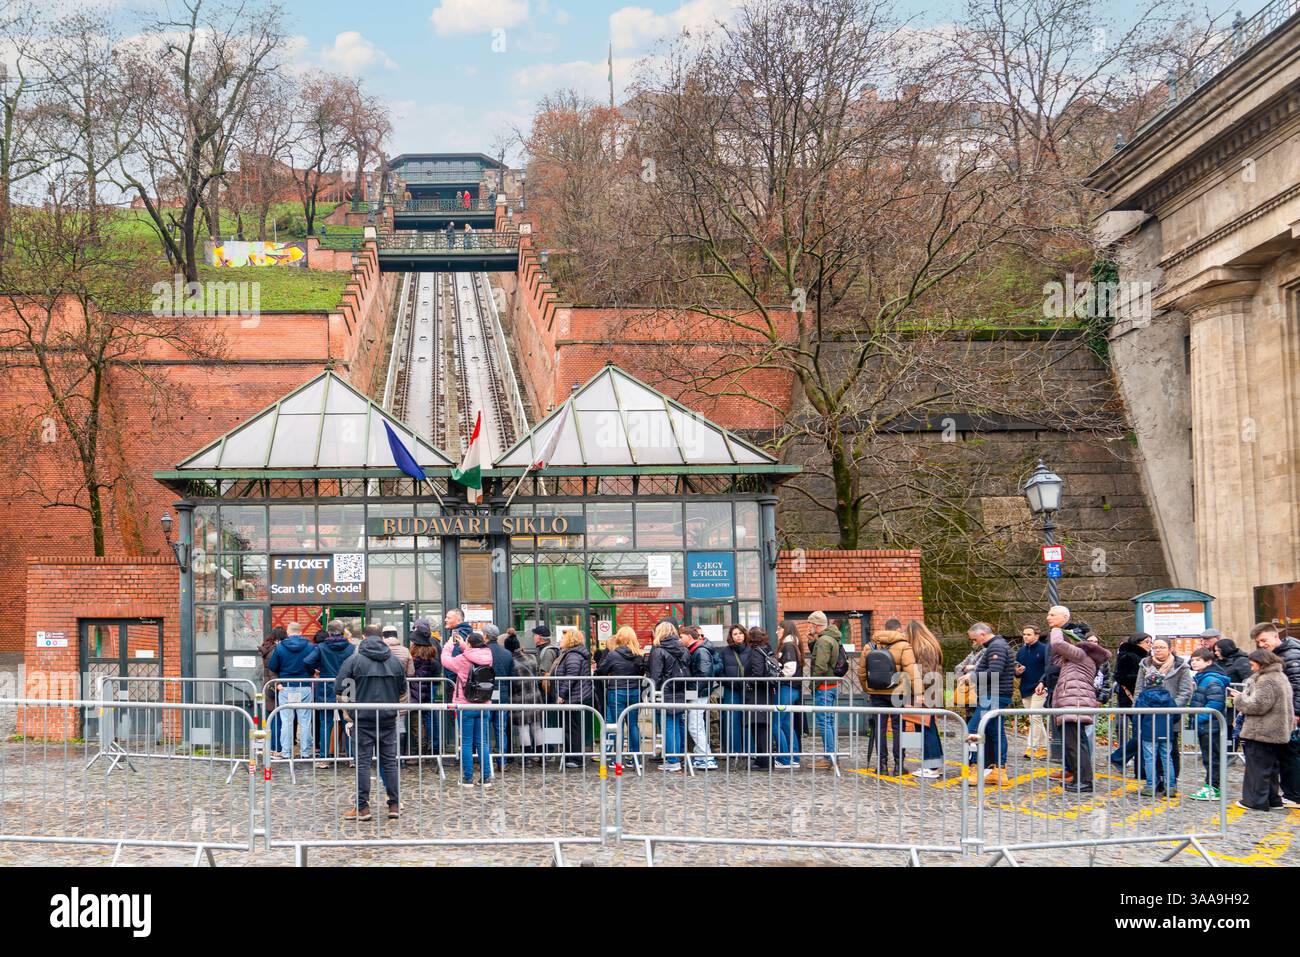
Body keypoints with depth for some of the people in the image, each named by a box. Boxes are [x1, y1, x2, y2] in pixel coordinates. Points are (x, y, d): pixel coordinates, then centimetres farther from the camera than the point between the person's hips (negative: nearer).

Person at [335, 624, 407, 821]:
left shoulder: (354, 660, -6)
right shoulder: (395, 661, 5)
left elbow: (339, 691, -6)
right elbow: (403, 692, 15)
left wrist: (349, 704, 11)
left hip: (363, 718, -3)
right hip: (388, 718, 3)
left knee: (363, 762, 1)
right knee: (390, 761, 8)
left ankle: (362, 807, 1)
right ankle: (395, 805, 9)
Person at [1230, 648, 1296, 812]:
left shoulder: (1266, 681, -19)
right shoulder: (1280, 677, 14)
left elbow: (1258, 705, -24)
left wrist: (1239, 698, -8)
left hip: (1261, 733, -10)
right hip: (1277, 732, 10)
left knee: (1258, 767, -2)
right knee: (1271, 767, 16)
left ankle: (1256, 800, 2)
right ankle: (1273, 798, 22)